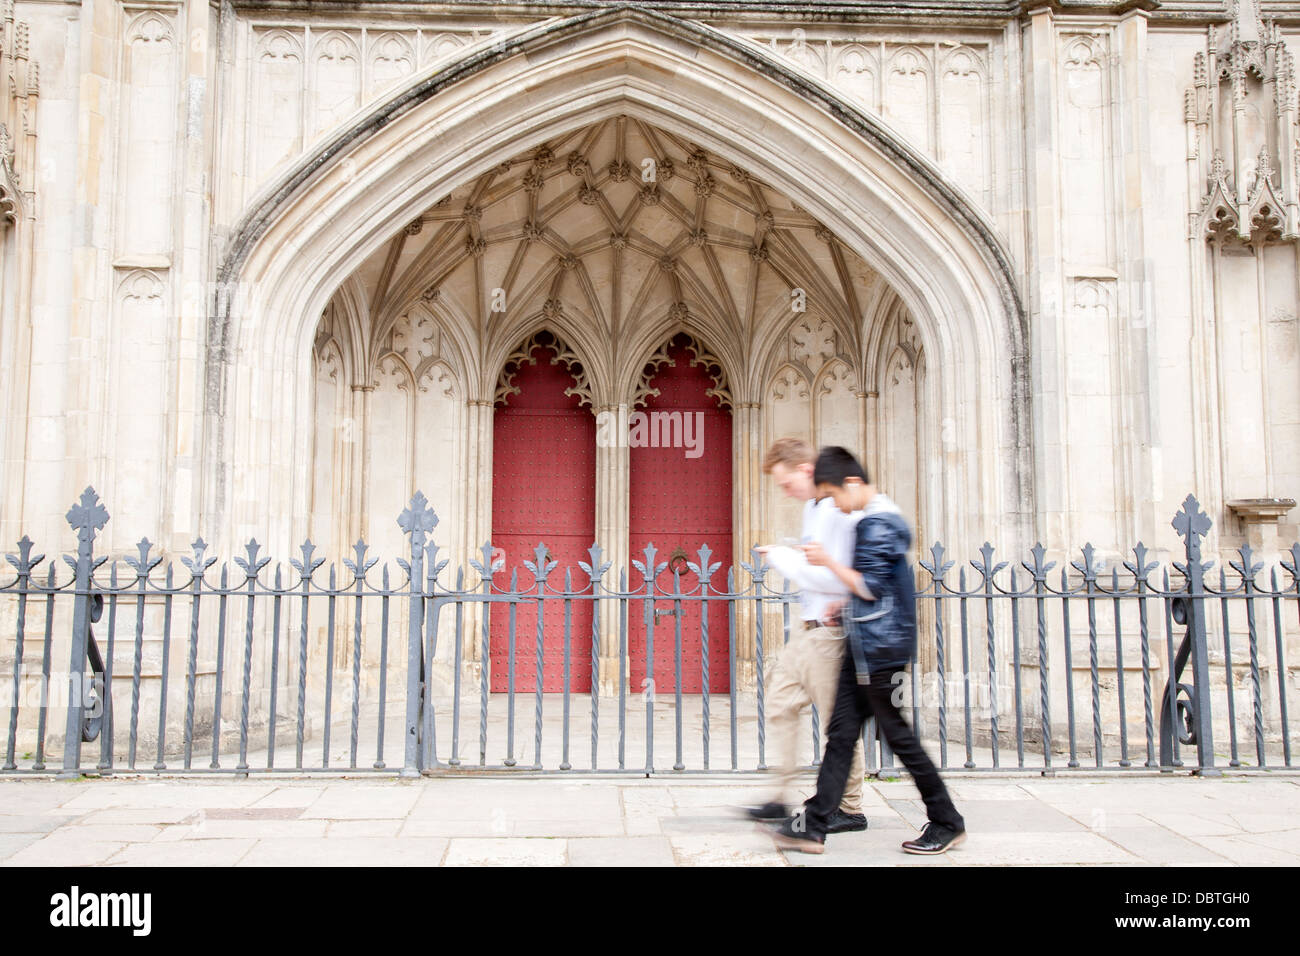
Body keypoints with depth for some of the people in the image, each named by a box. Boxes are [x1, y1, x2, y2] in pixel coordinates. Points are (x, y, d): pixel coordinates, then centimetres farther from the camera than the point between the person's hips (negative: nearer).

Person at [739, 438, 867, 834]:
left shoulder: (838, 511, -19)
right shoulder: (813, 507, 12)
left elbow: (837, 579, -24)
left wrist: (782, 557, -15)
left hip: (828, 632, -10)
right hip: (807, 627, 10)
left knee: (837, 720, 2)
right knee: (781, 703, 13)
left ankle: (849, 809, 17)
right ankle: (782, 798, 23)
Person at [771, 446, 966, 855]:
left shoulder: (877, 523, -16)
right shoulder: (885, 517, 16)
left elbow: (869, 587, -19)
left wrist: (828, 561, -13)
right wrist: (845, 605, 24)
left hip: (878, 648, -10)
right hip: (863, 647, 10)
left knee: (897, 735, 0)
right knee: (840, 733, 6)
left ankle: (947, 823, 15)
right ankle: (813, 826, 7)